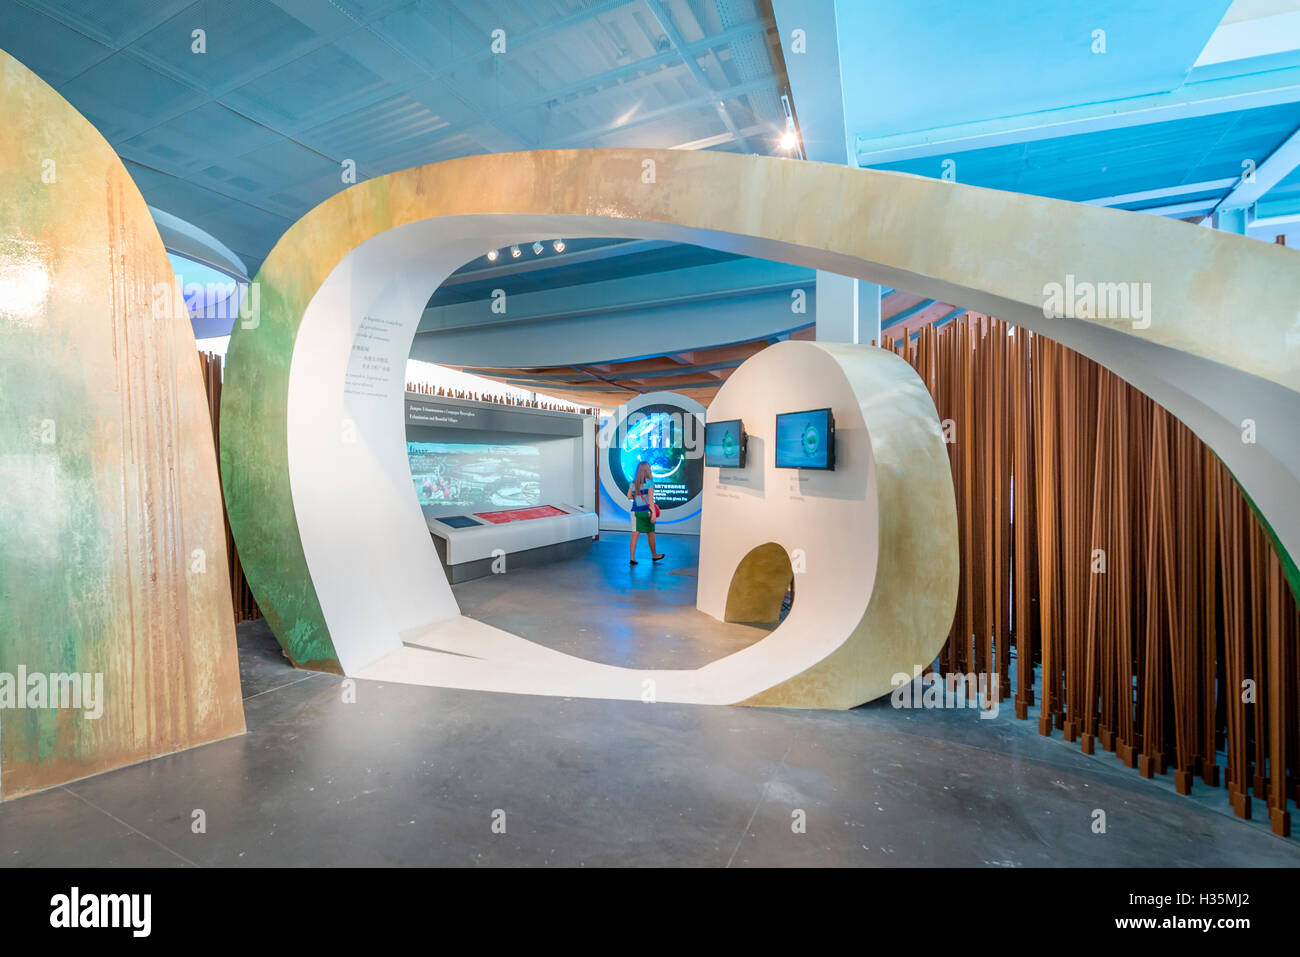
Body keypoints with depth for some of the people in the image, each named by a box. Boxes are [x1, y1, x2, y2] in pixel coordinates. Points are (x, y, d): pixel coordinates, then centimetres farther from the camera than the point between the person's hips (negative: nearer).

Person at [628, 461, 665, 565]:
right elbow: (650, 499, -13)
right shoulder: (649, 482, -8)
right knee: (650, 534, 13)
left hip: (635, 511, 3)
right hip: (646, 511, -3)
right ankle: (654, 555, 30)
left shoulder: (633, 483, 5)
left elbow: (629, 496, 7)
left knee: (635, 534, 1)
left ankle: (631, 557, -6)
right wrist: (653, 512, -14)